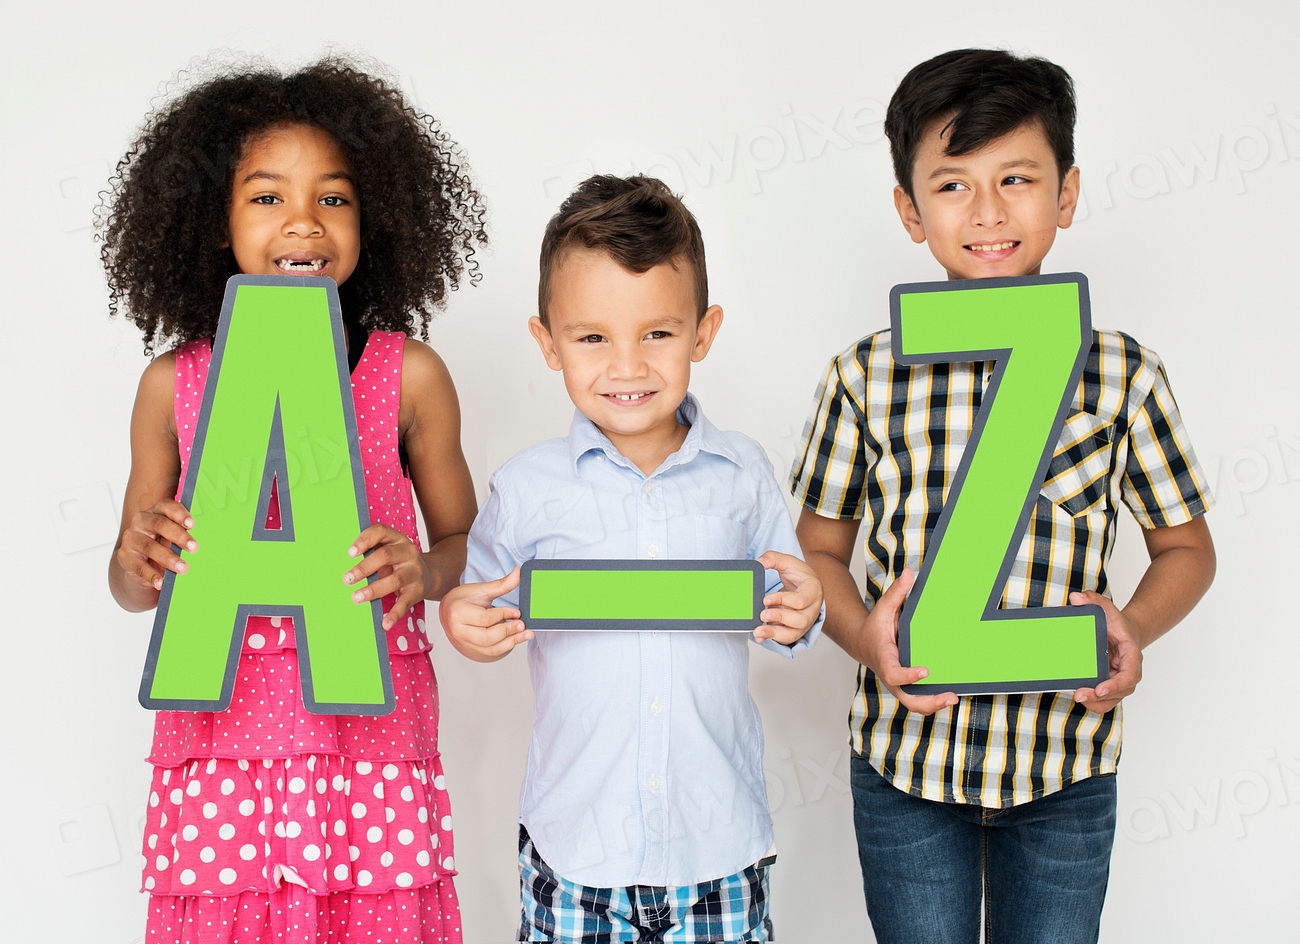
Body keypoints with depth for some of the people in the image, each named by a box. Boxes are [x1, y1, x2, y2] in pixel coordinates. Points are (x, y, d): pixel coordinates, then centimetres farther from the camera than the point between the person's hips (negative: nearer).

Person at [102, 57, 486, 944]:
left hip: (371, 738, -1)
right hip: (219, 735, 1)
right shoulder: (174, 383, 4)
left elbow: (465, 538, 10)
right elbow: (129, 586, 13)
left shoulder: (409, 376, 0)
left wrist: (424, 570, -12)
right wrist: (139, 560, -9)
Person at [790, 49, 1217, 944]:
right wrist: (865, 636, -16)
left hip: (1066, 768, 0)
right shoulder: (866, 378, -5)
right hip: (906, 756, 0)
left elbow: (1186, 546, 6)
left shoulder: (1125, 375, -5)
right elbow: (820, 548, 3)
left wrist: (1136, 626, -14)